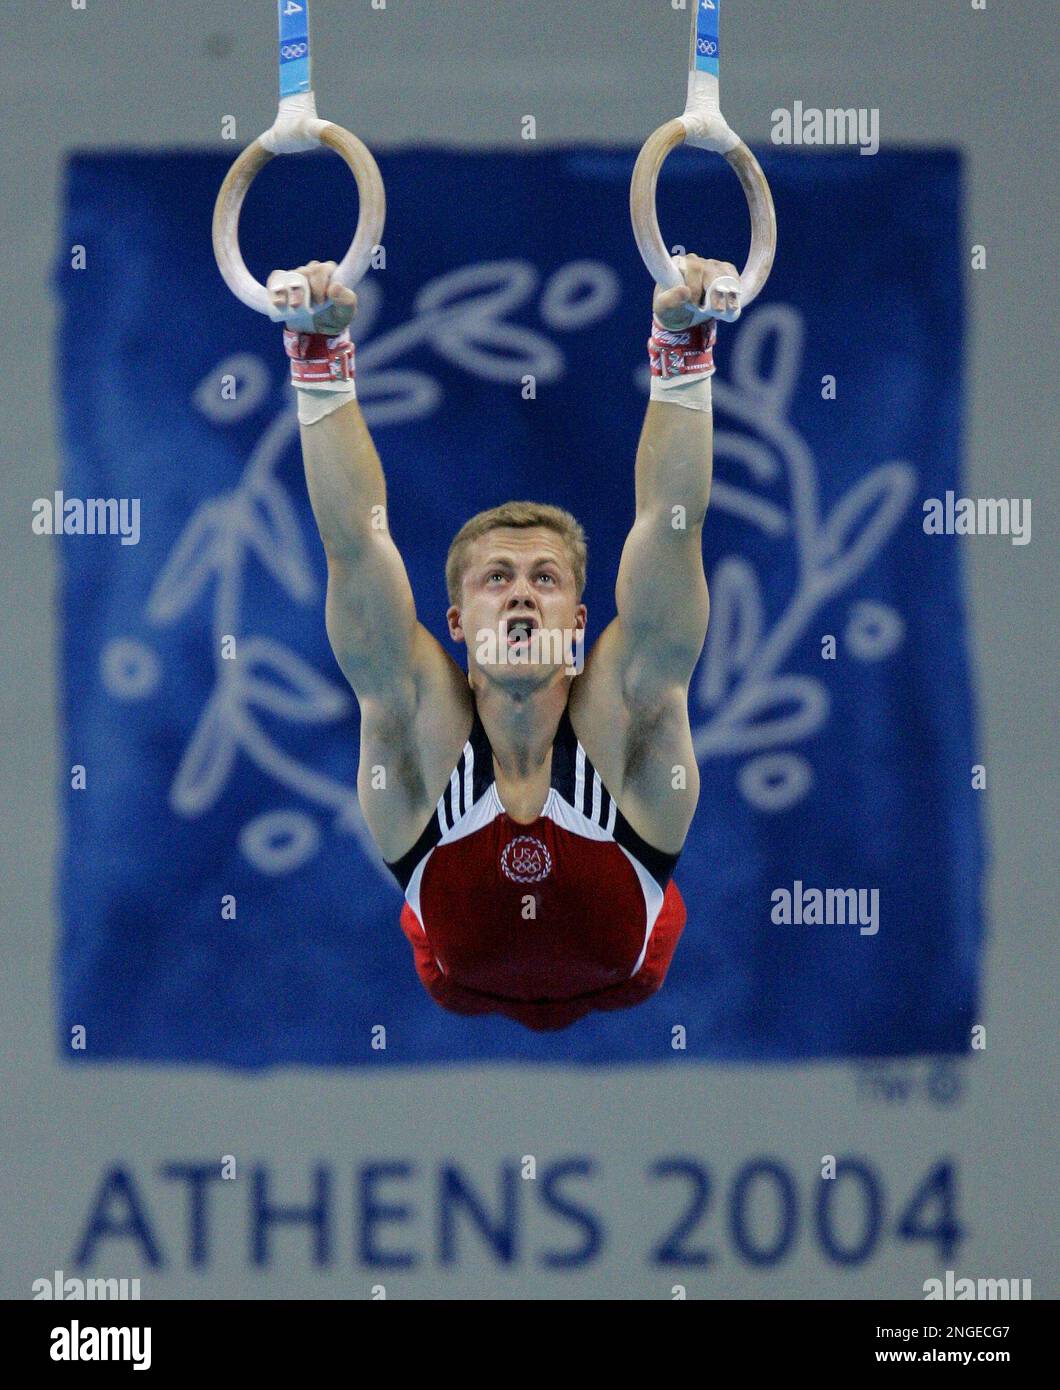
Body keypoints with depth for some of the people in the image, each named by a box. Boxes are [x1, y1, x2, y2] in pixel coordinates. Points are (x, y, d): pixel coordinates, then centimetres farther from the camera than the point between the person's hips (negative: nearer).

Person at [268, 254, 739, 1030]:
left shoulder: (618, 720, -36)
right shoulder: (425, 729, -35)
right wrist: (321, 362, -52)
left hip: (623, 996, 0)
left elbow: (669, 528, -44)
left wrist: (684, 356, -55)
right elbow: (354, 539, -44)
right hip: (463, 1002, 0)